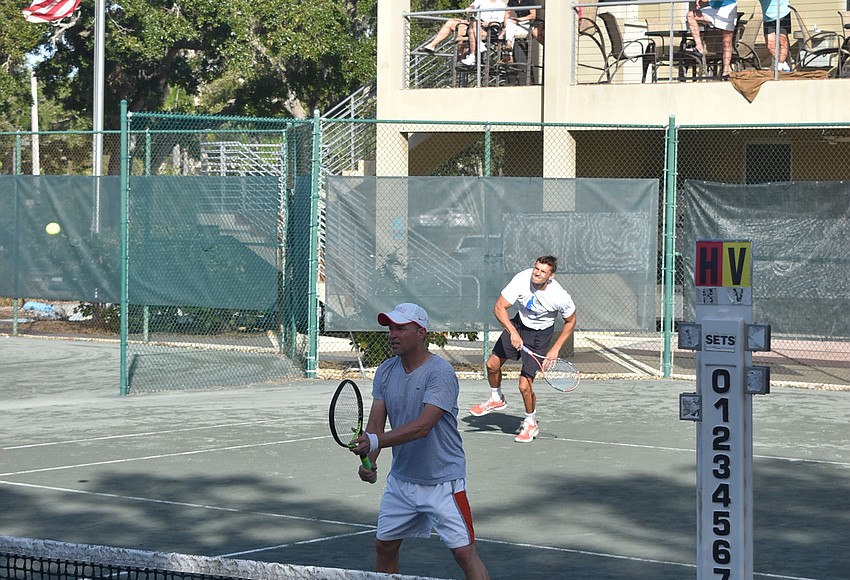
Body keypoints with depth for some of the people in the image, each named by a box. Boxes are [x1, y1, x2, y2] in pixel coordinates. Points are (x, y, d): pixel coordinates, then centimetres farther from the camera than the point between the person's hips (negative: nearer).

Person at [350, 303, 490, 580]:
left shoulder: (440, 373, -20)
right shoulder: (385, 371, 2)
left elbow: (423, 426, -30)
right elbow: (375, 422, -3)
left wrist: (375, 441, -39)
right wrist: (368, 461, -22)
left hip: (442, 482, -7)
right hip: (401, 480, 7)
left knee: (464, 551, -11)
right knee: (384, 546, 12)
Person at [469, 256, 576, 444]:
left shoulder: (560, 297, -29)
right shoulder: (522, 279, -27)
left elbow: (570, 321, -8)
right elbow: (499, 307, -23)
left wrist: (556, 349, -12)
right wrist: (513, 332, -37)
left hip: (540, 335, -4)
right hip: (518, 324, 4)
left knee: (524, 386, -9)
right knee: (492, 364, 11)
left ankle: (530, 423, 18)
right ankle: (497, 399, 42)